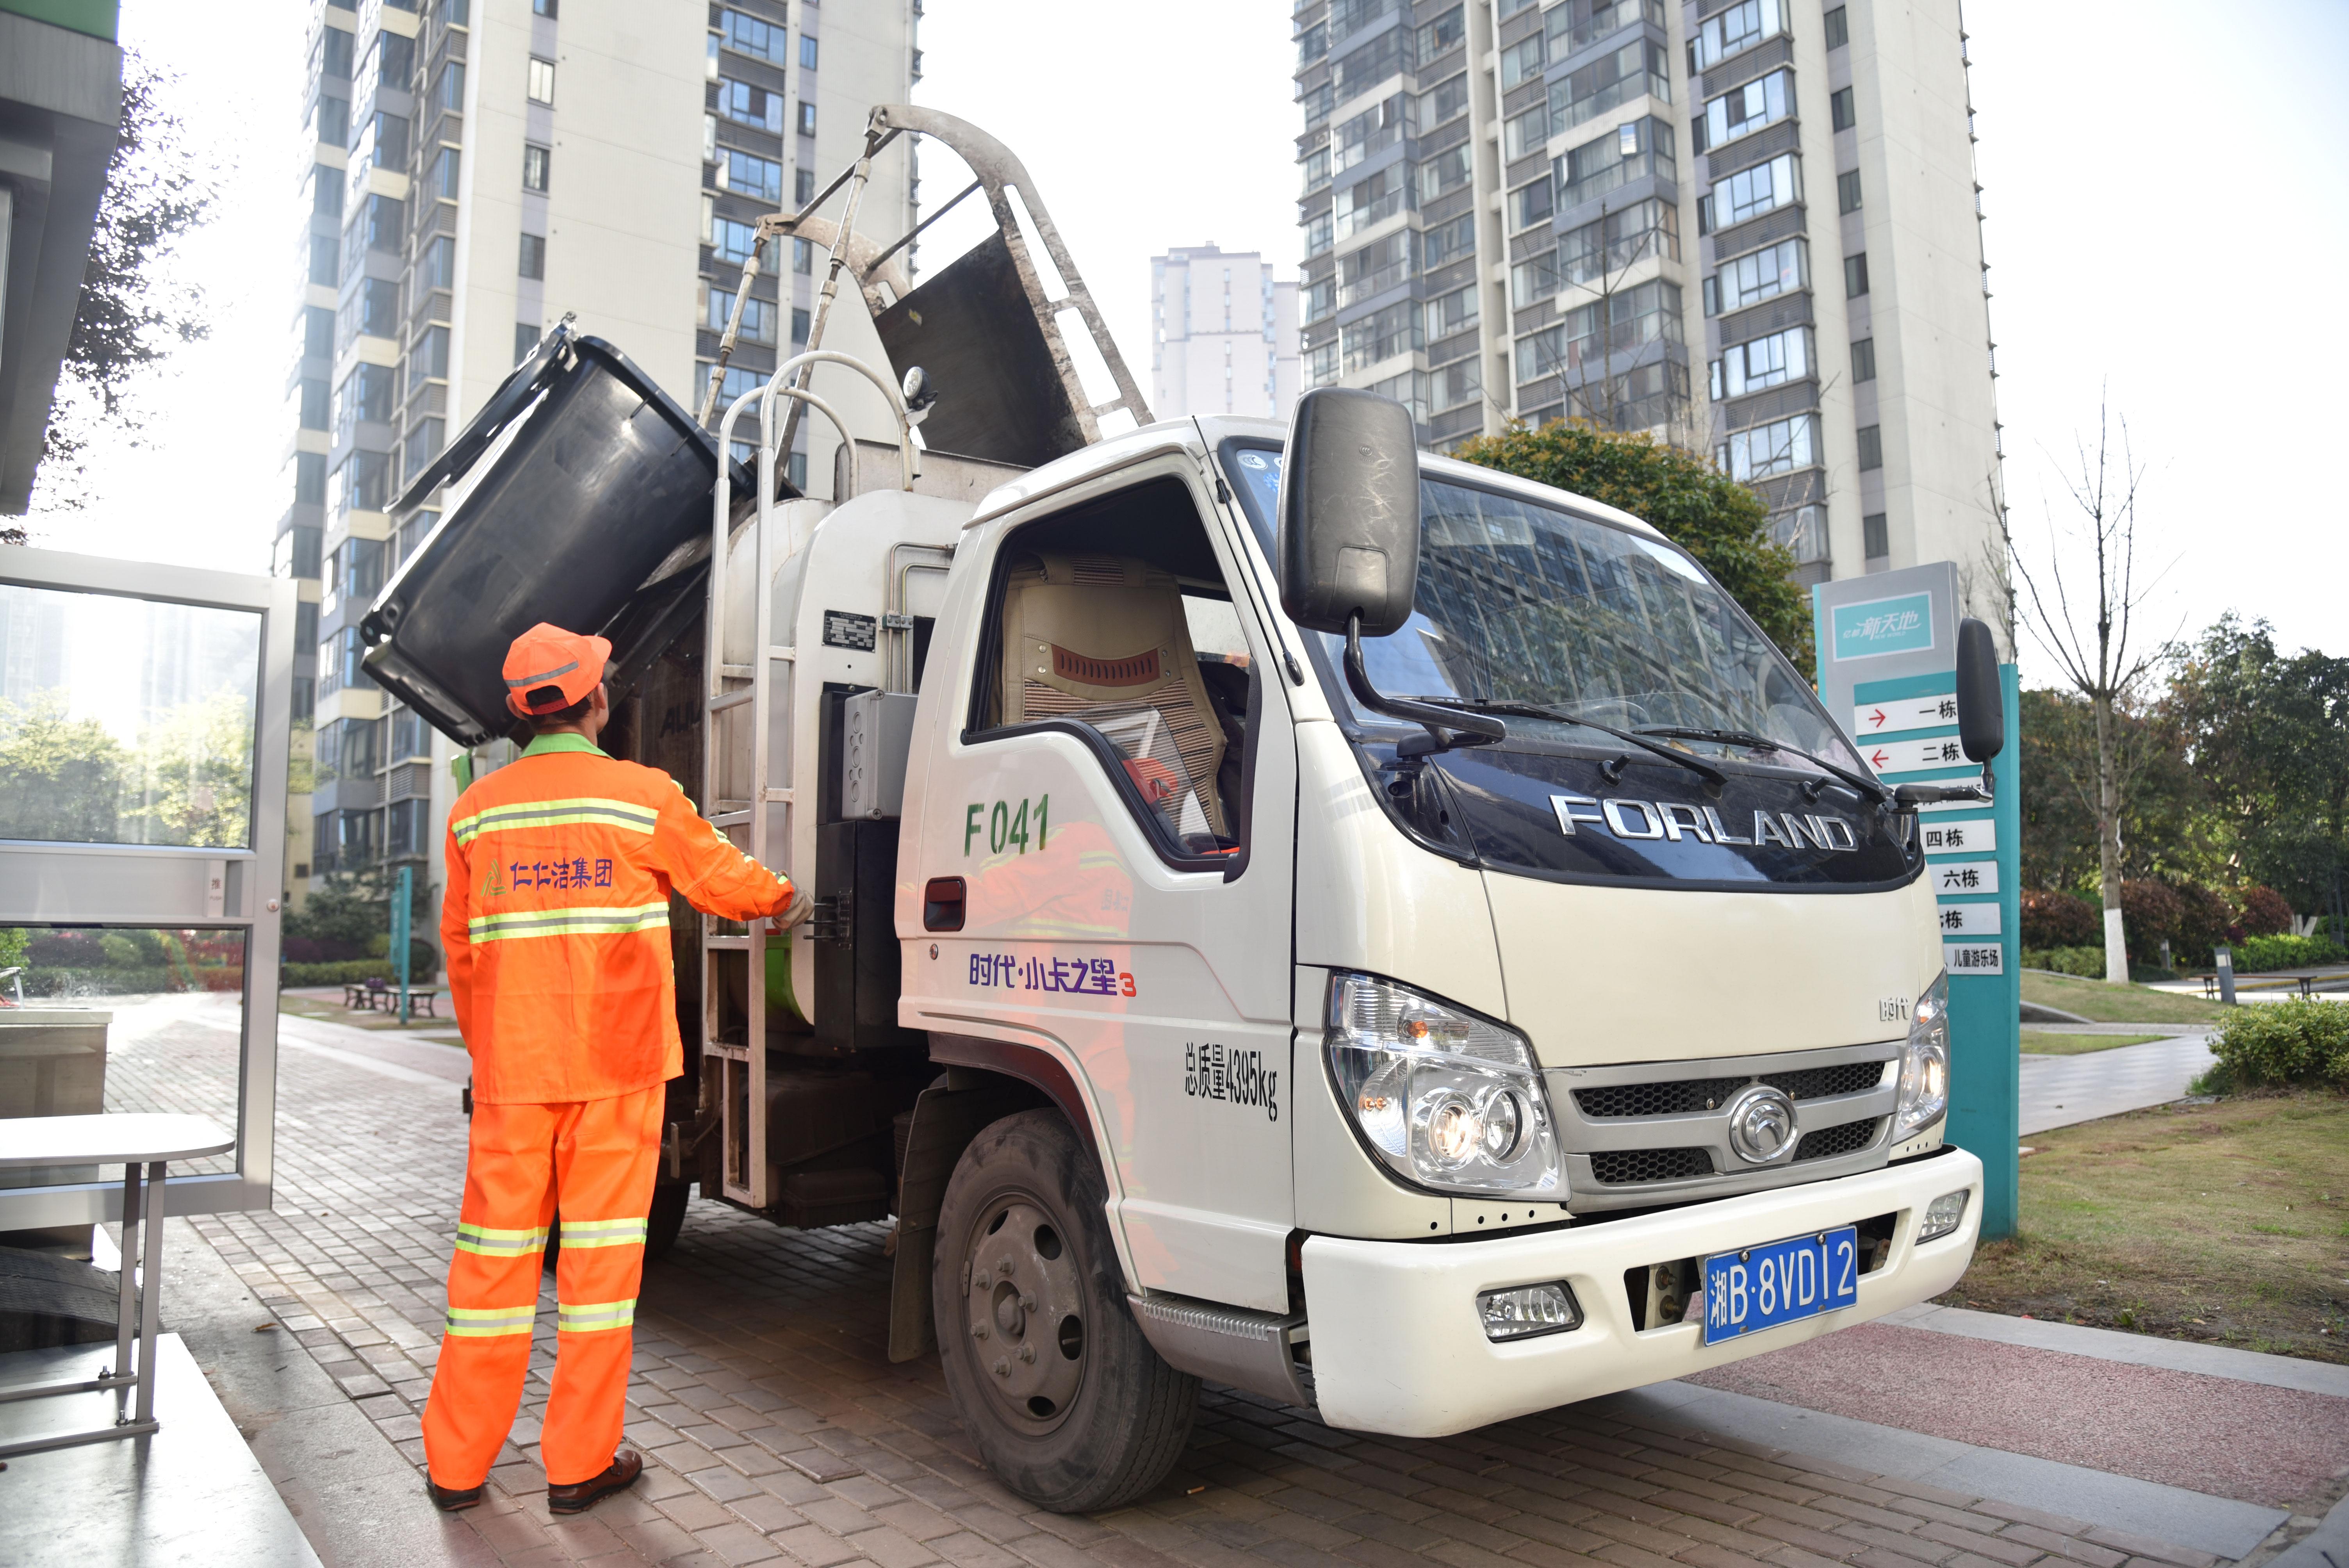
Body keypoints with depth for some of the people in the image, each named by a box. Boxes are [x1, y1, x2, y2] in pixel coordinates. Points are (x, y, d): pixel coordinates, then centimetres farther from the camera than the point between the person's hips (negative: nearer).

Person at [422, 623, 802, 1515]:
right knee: (599, 1251, 5)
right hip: (615, 1059, -3)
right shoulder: (643, 797, -7)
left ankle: (456, 1465, 22)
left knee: (495, 1251, 11)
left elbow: (460, 947, 12)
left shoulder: (476, 809, 5)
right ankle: (580, 1463, 14)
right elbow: (719, 875, 8)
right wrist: (784, 901, 28)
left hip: (509, 1066, 4)